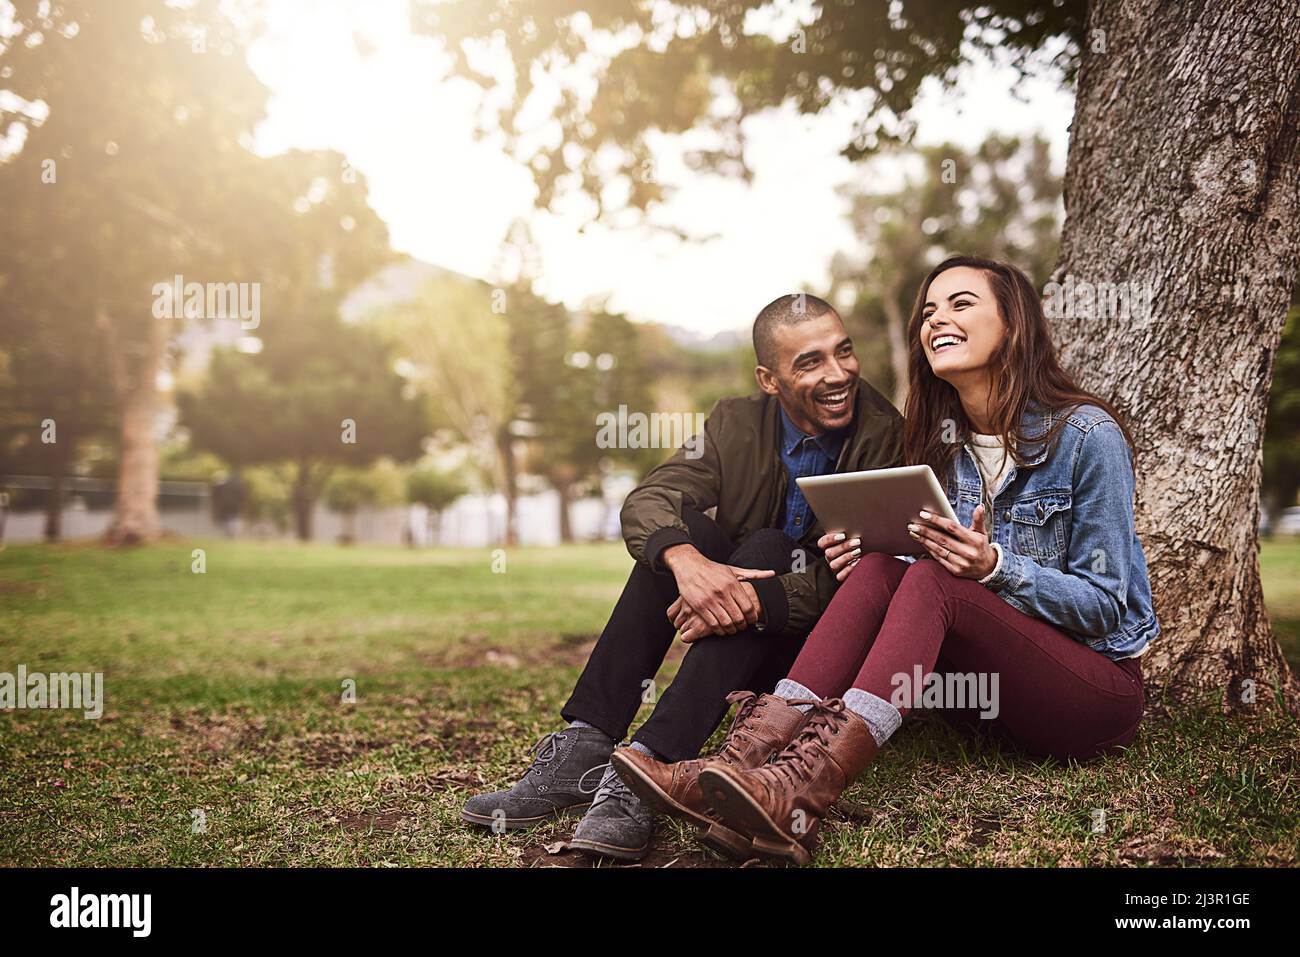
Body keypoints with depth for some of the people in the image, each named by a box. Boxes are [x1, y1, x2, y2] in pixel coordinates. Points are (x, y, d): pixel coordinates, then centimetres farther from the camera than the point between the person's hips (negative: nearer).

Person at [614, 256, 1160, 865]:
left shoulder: (1086, 435, -11)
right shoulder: (942, 445, 7)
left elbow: (1104, 605, -10)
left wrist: (993, 567, -27)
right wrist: (868, 556, -12)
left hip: (1099, 686, -5)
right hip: (994, 687, 5)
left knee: (929, 582, -31)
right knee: (882, 569, -22)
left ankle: (798, 799, -51)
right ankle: (743, 763, -41)